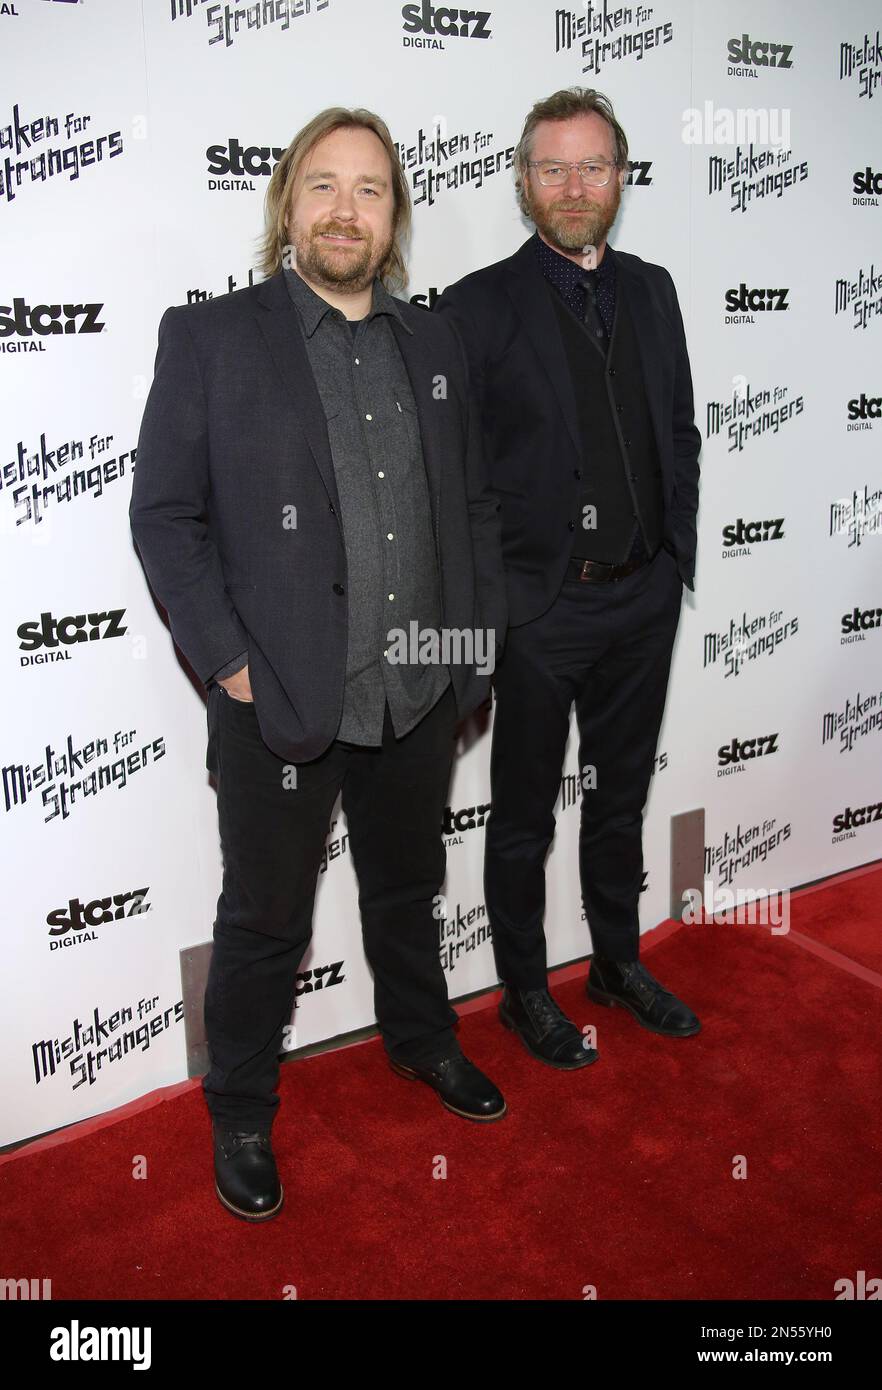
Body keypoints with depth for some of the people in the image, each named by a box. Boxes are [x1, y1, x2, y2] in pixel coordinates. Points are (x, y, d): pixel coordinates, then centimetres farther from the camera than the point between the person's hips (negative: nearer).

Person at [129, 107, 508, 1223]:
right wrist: (230, 664, -14)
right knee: (265, 921, 12)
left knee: (407, 889, 24)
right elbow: (164, 514, -8)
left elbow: (474, 504, 13)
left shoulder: (434, 345, 8)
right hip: (281, 705, -4)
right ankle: (240, 1111, 34)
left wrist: (482, 640, 6)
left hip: (421, 699, 4)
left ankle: (421, 1040, 49)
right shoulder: (208, 337, -5)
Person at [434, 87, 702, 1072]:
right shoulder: (480, 306, -8)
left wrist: (675, 557, 7)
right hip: (541, 609, -5)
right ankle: (524, 990, 28)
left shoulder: (651, 290, 8)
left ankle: (618, 962, 38)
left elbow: (680, 433, 13)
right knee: (524, 817, 10)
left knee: (620, 798, 19)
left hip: (645, 599, 5)